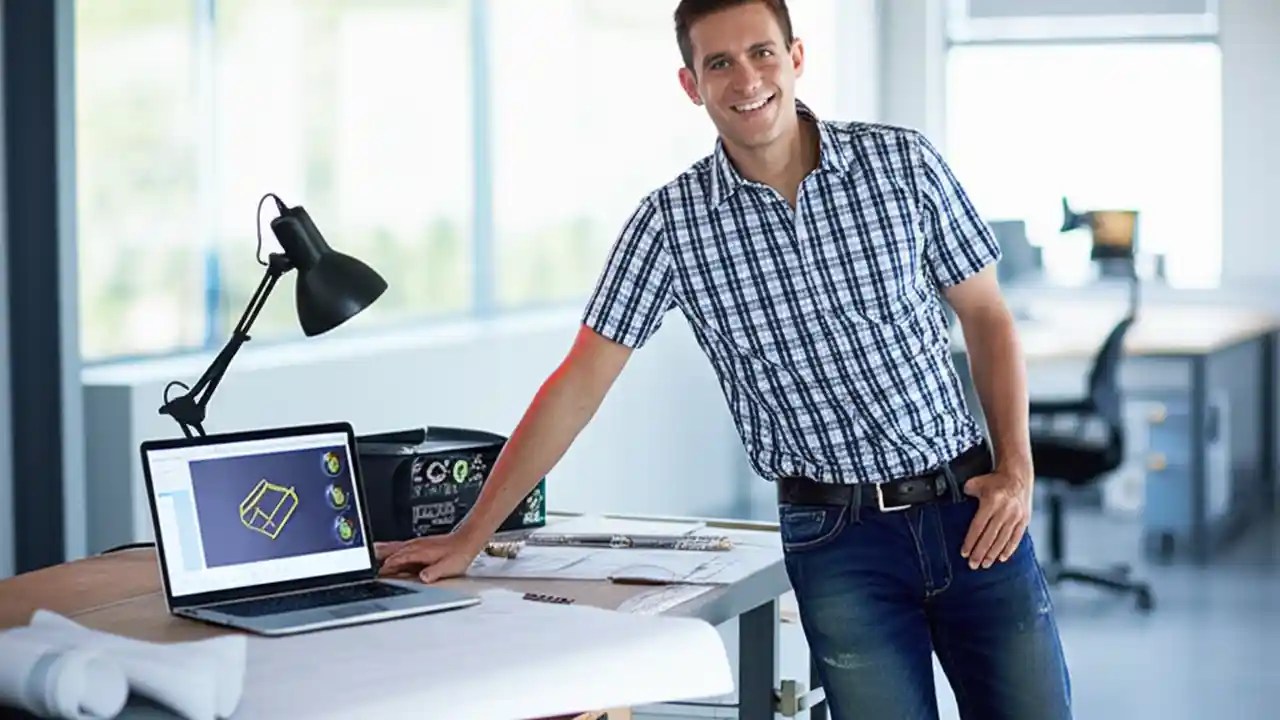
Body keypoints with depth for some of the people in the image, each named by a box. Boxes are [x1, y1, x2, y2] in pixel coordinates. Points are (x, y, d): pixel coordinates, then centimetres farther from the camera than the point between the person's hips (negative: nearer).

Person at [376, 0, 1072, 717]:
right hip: (836, 532, -1)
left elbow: (987, 316, 7)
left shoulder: (904, 162, -1)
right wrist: (470, 537, -3)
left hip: (968, 507, 1)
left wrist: (1016, 468, -6)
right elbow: (580, 386, -2)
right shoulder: (672, 221, -4)